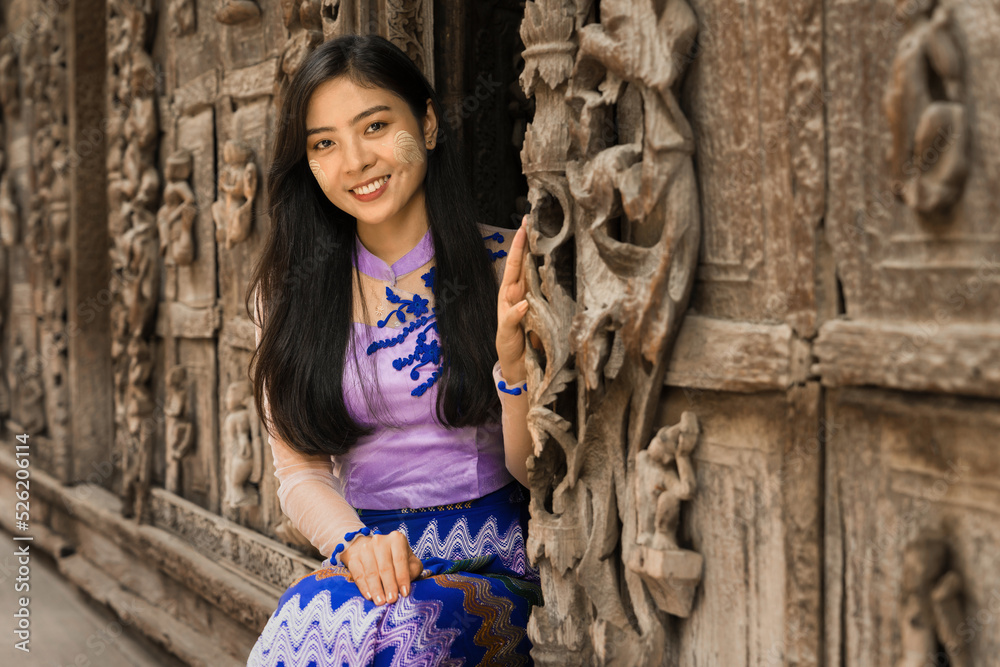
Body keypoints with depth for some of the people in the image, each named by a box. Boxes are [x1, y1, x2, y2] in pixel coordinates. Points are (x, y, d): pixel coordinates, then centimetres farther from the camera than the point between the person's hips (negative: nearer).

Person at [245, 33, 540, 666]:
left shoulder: (504, 267, -1)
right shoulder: (289, 290, 7)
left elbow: (535, 471, 0)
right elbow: (299, 472, 5)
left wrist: (512, 360, -20)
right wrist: (353, 541, -16)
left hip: (492, 568, -1)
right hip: (365, 566, 1)